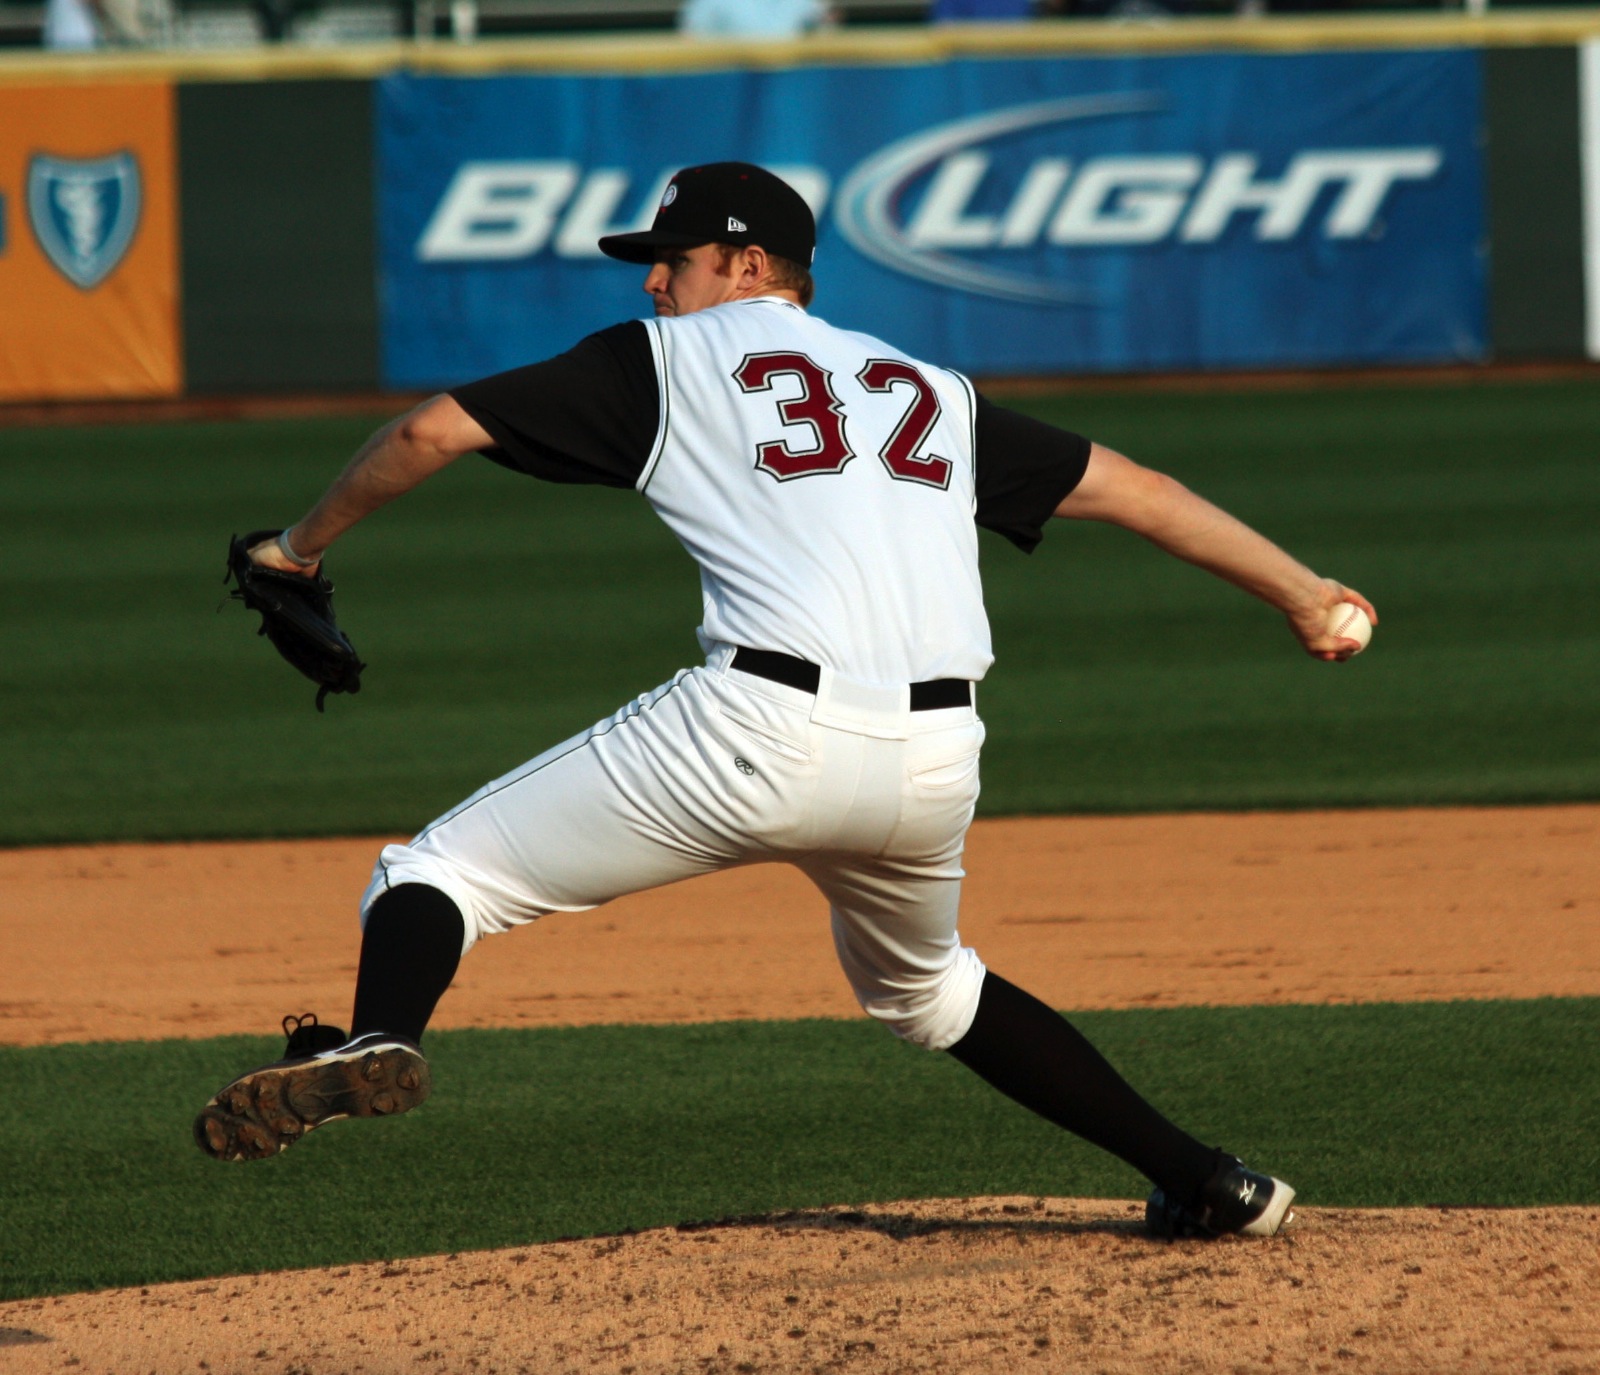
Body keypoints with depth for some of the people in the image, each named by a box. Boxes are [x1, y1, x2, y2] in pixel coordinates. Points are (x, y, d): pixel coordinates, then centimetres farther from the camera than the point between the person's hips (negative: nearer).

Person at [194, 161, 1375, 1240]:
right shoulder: (934, 391, 28)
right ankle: (1203, 1182, 31)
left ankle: (379, 1039, -31)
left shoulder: (663, 360, 15)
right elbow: (1131, 488, 28)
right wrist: (1304, 596, 34)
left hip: (765, 726, -5)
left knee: (439, 872, 2)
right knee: (923, 988, 34)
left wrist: (304, 548, 24)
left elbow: (433, 430, 10)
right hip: (935, 767, 5)